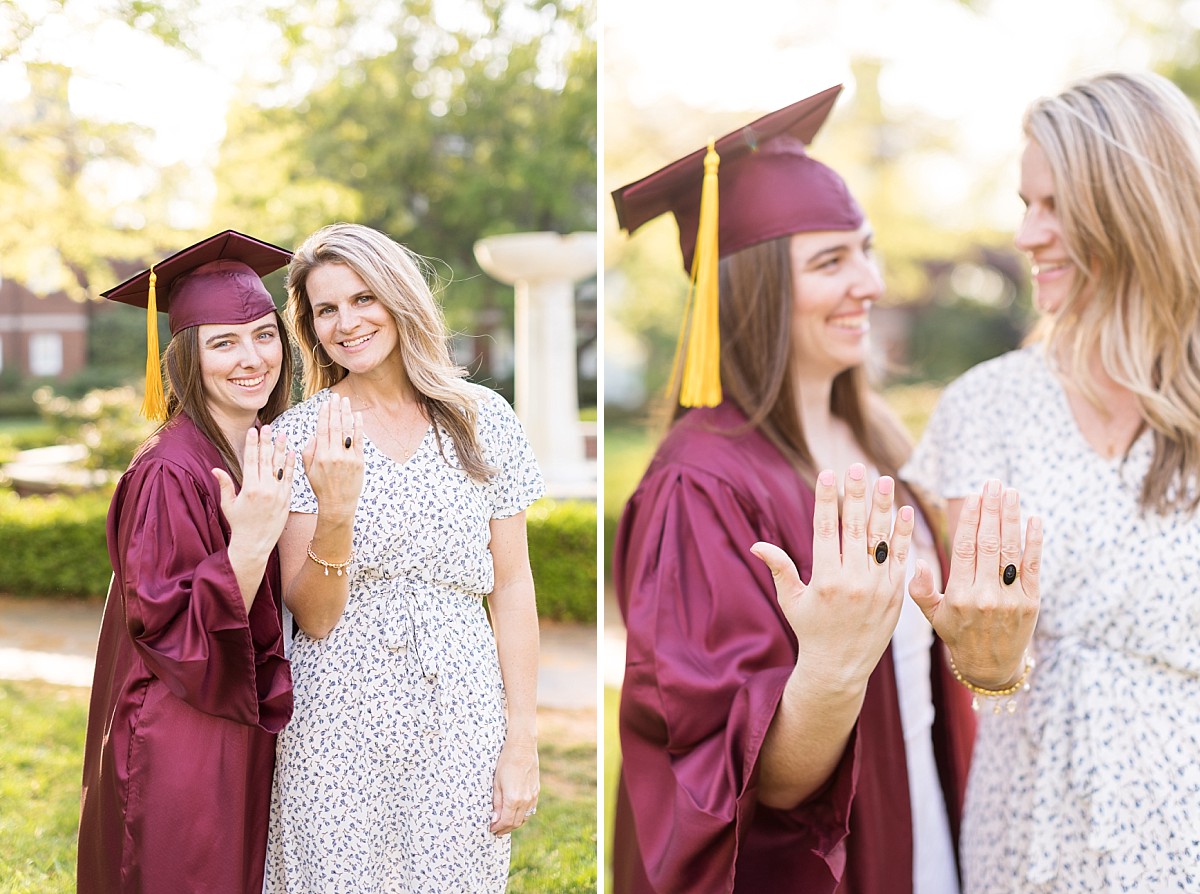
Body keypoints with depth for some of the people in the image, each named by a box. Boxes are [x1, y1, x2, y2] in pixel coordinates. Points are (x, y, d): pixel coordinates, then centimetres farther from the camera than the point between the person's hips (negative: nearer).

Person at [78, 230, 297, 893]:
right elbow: (171, 634, -21)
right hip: (184, 752, -7)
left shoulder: (267, 456, 4)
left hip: (250, 734, 8)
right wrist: (249, 541, -33)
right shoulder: (169, 474, -19)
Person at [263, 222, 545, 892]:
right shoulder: (300, 434, -1)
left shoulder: (484, 417, 2)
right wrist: (335, 511, -23)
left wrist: (523, 742, -3)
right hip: (342, 720, -1)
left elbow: (512, 584, 2)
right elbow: (313, 619, -5)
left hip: (463, 718, 1)